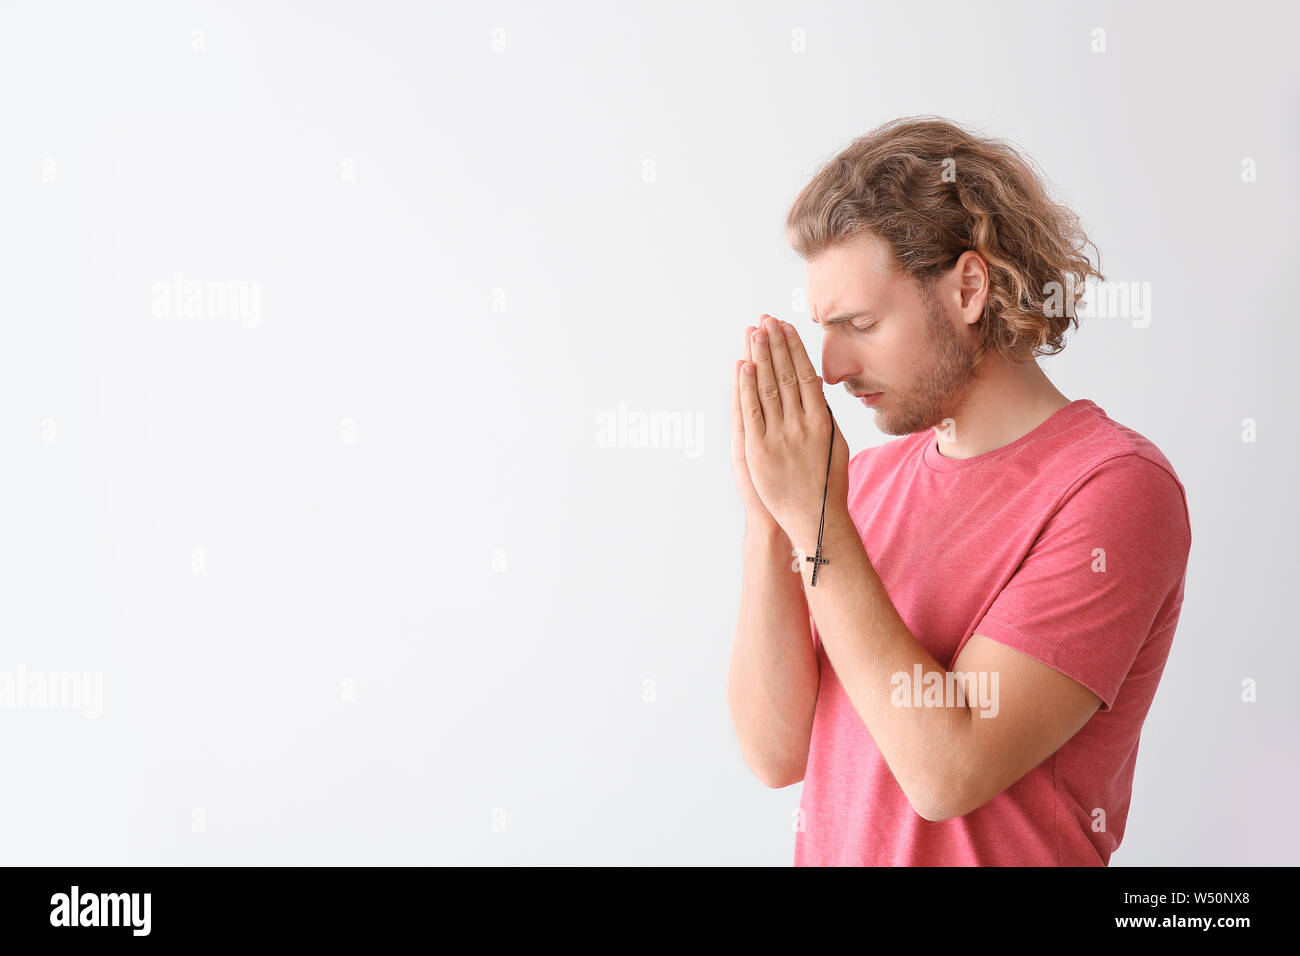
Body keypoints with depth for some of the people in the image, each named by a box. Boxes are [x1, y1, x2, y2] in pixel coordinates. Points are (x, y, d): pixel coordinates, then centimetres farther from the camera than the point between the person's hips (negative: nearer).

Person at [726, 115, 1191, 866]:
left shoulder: (1114, 488, -16)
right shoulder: (868, 477, 1)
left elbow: (945, 773, -22)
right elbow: (776, 753, -5)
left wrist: (816, 520, -21)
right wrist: (769, 522, -14)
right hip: (830, 851, 5)